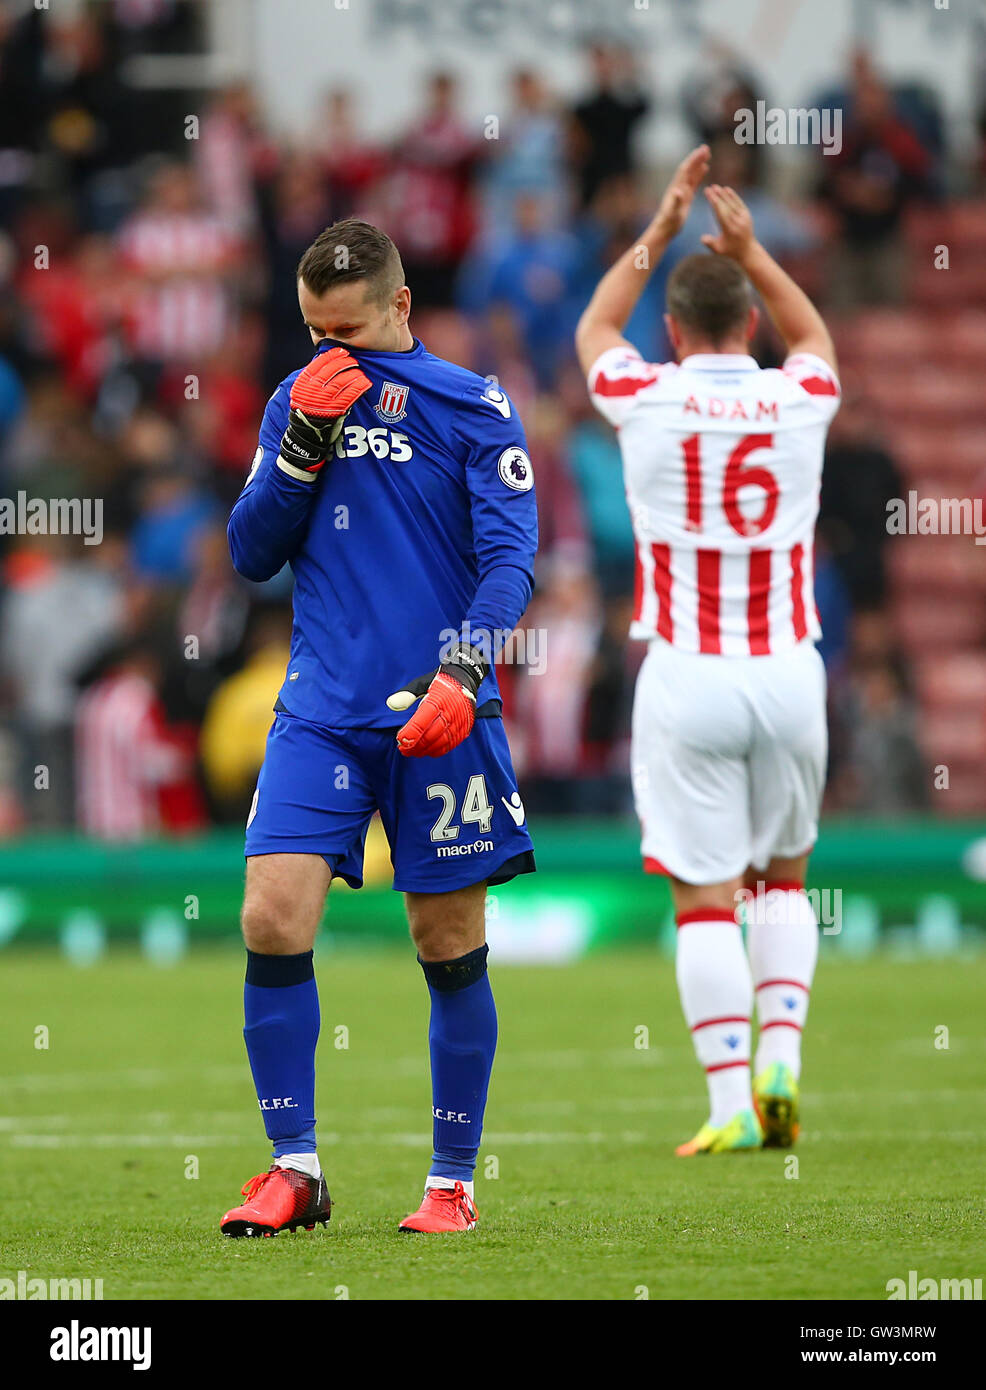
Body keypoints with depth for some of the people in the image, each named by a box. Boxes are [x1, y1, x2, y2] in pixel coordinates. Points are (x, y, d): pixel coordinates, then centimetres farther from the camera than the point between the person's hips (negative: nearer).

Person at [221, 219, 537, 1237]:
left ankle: (452, 1182, 14)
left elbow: (510, 557, -7)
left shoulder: (474, 409, 0)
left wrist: (461, 673, -22)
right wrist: (305, 442, -5)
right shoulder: (298, 401, 11)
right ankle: (294, 1169, -2)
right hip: (320, 711, 2)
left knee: (451, 950, 3)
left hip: (438, 720, -2)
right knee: (271, 920, -12)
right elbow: (250, 556, 9)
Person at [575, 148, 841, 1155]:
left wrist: (661, 229, 24)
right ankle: (781, 1053, 4)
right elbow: (814, 336, 27)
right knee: (783, 875, 20)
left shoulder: (649, 401, -5)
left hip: (687, 679, -2)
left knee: (705, 899, -1)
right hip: (788, 672, 2)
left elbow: (593, 329, 19)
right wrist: (749, 250, 27)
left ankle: (732, 1105, -7)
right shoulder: (799, 402, 0)